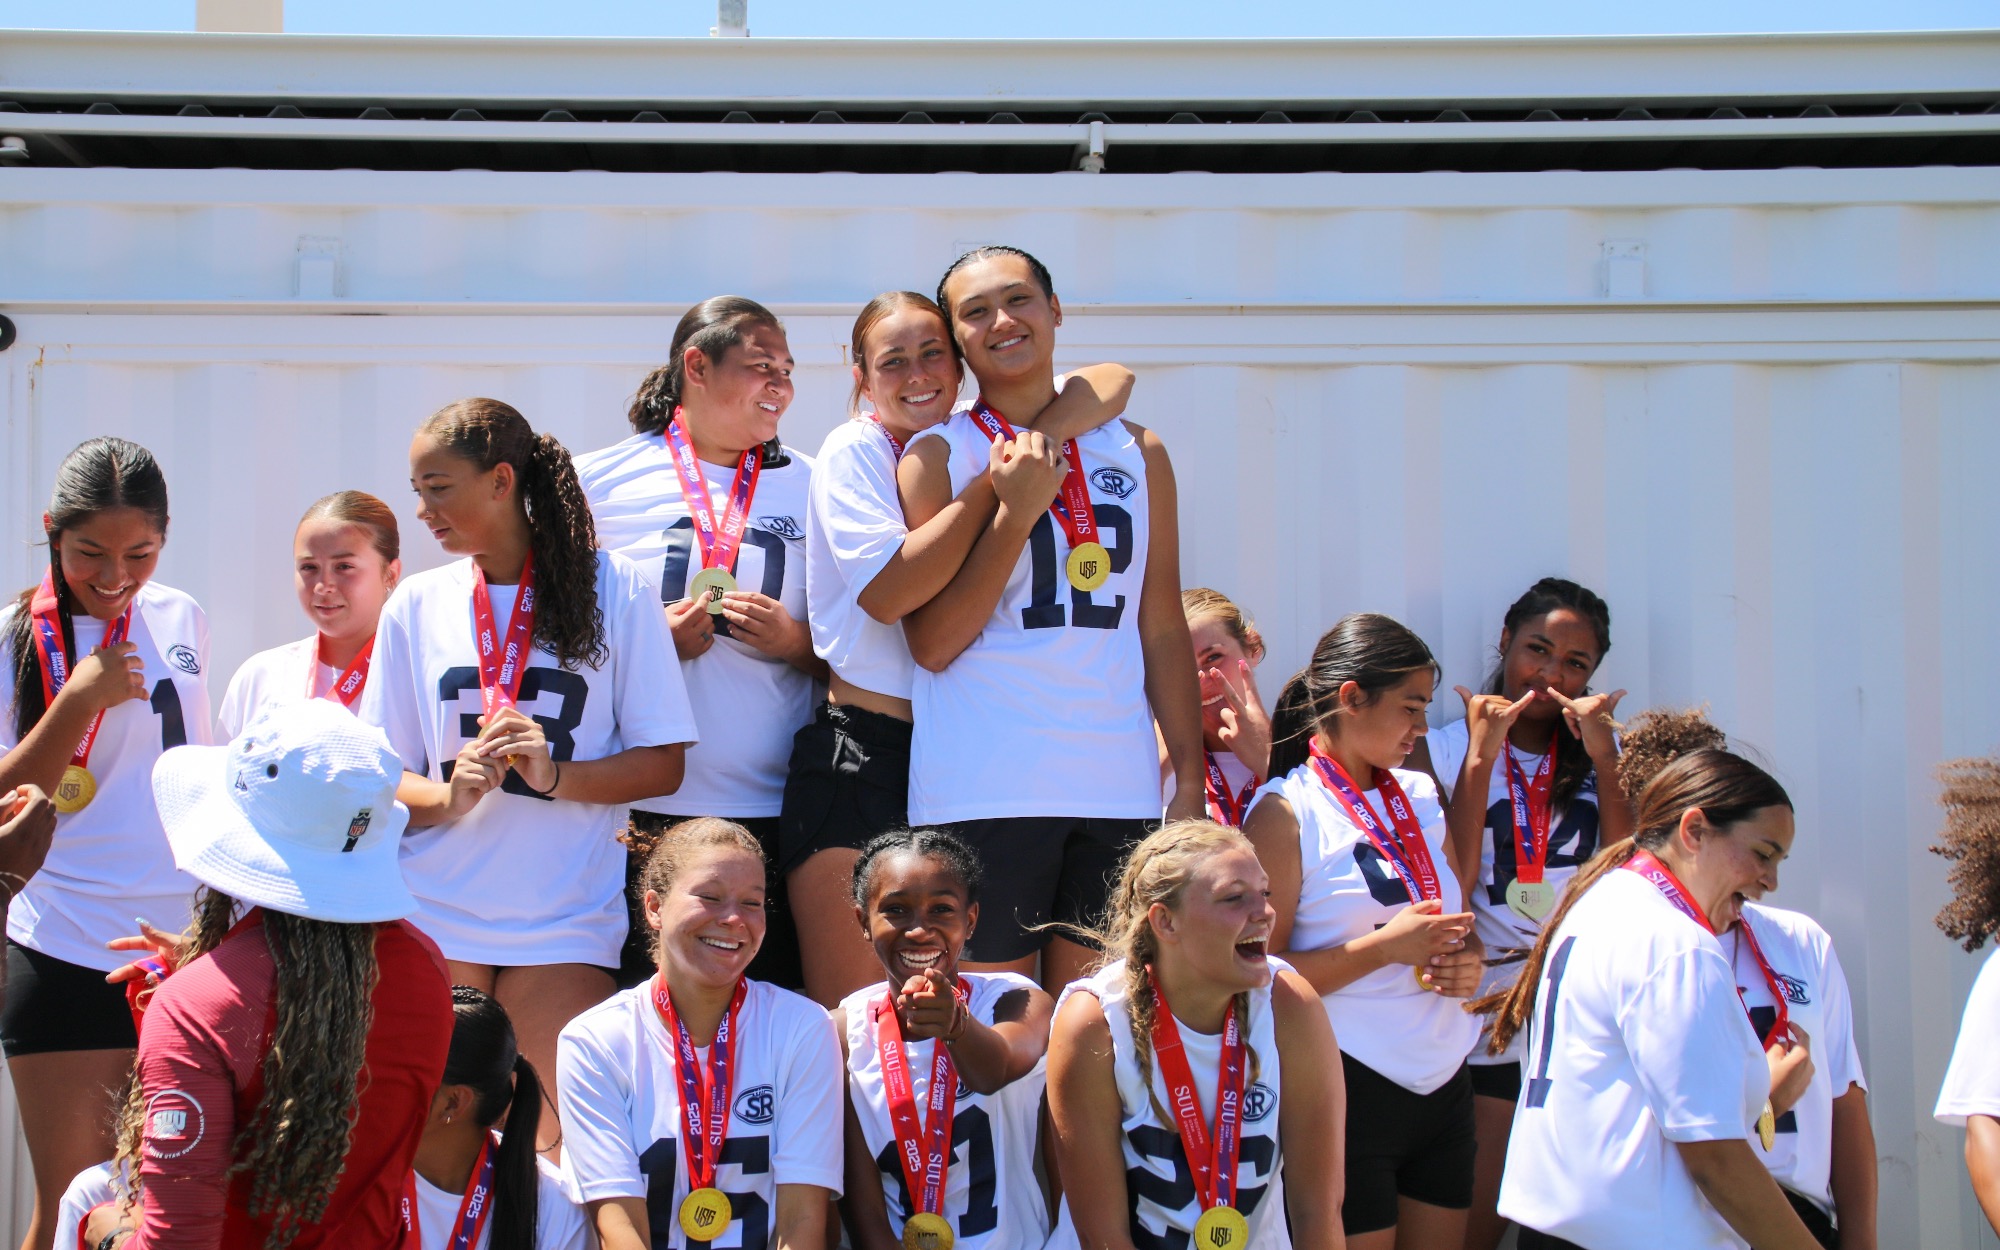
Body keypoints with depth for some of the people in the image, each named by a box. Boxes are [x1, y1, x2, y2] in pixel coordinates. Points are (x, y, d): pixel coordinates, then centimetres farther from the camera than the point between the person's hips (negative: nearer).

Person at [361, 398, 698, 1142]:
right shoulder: (417, 604, 9)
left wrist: (554, 774, -16)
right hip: (435, 914, 2)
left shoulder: (612, 591, 2)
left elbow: (662, 765, 1)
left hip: (566, 920, -2)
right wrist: (447, 795, -12)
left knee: (568, 1143, -10)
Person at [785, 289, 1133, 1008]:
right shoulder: (853, 452, -3)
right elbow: (887, 590, -18)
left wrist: (1042, 433, -12)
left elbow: (1110, 383, 6)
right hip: (861, 753, -5)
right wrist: (995, 485, -19)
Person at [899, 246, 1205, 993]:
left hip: (1118, 786, 3)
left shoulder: (1136, 454, 13)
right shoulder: (937, 456, 3)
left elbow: (1163, 630, 14)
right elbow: (932, 643, -5)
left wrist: (1191, 782, 9)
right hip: (984, 791, -3)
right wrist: (1018, 510, -11)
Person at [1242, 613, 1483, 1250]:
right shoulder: (1286, 813, -6)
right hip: (1350, 1088, -6)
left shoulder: (1419, 796, 13)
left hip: (1443, 1080, 6)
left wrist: (1466, 963, 0)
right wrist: (1383, 947, -19)